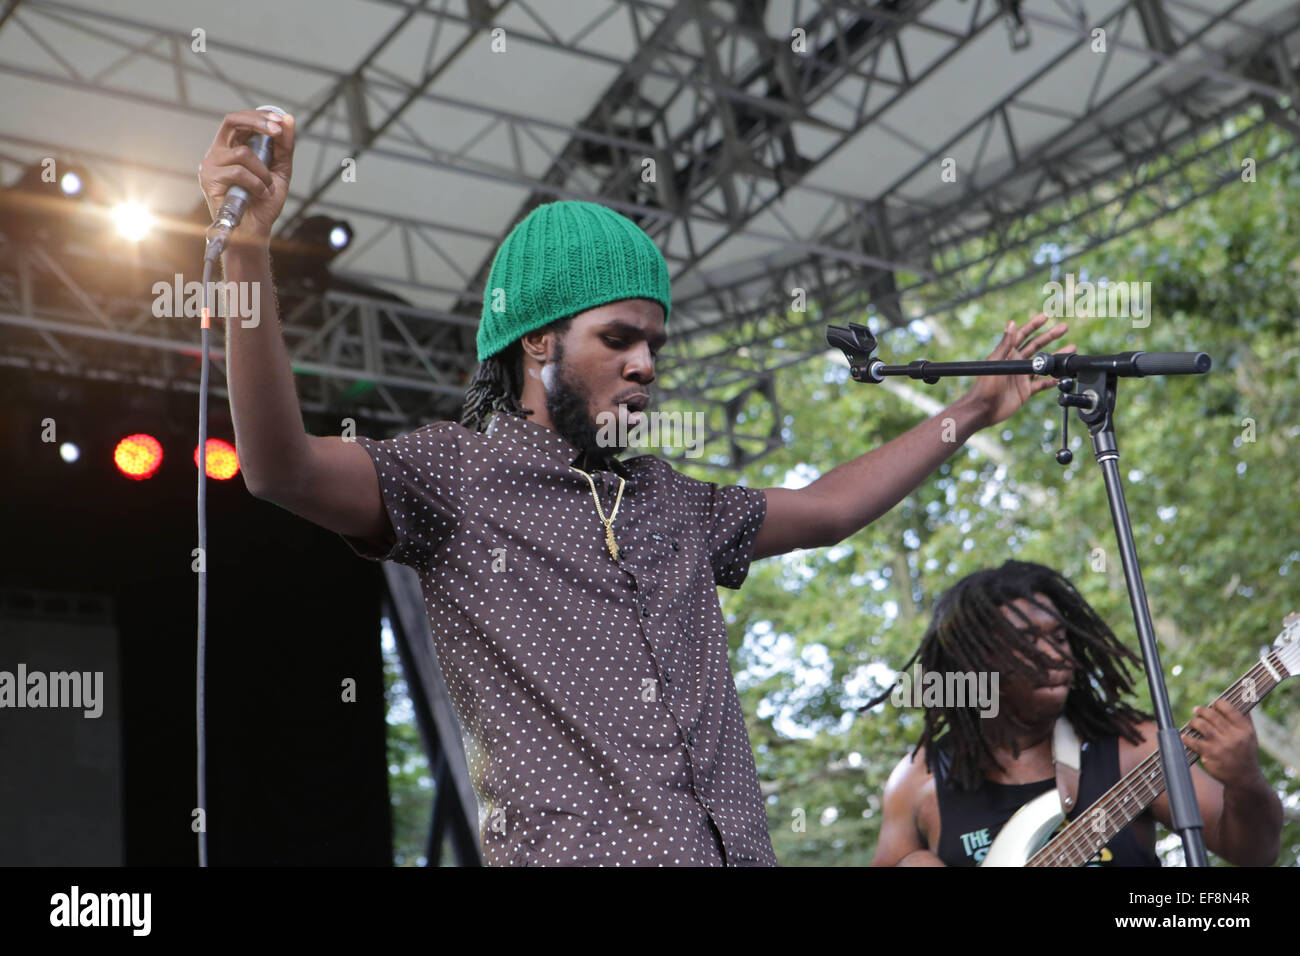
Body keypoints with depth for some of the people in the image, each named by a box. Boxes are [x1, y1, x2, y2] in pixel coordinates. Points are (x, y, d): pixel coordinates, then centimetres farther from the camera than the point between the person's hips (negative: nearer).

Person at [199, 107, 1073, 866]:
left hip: (737, 849, 6)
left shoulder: (668, 500, 21)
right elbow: (282, 467, -12)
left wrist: (976, 410, 32)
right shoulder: (454, 474, 3)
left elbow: (826, 508, 31)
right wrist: (248, 255, -24)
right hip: (575, 851, -6)